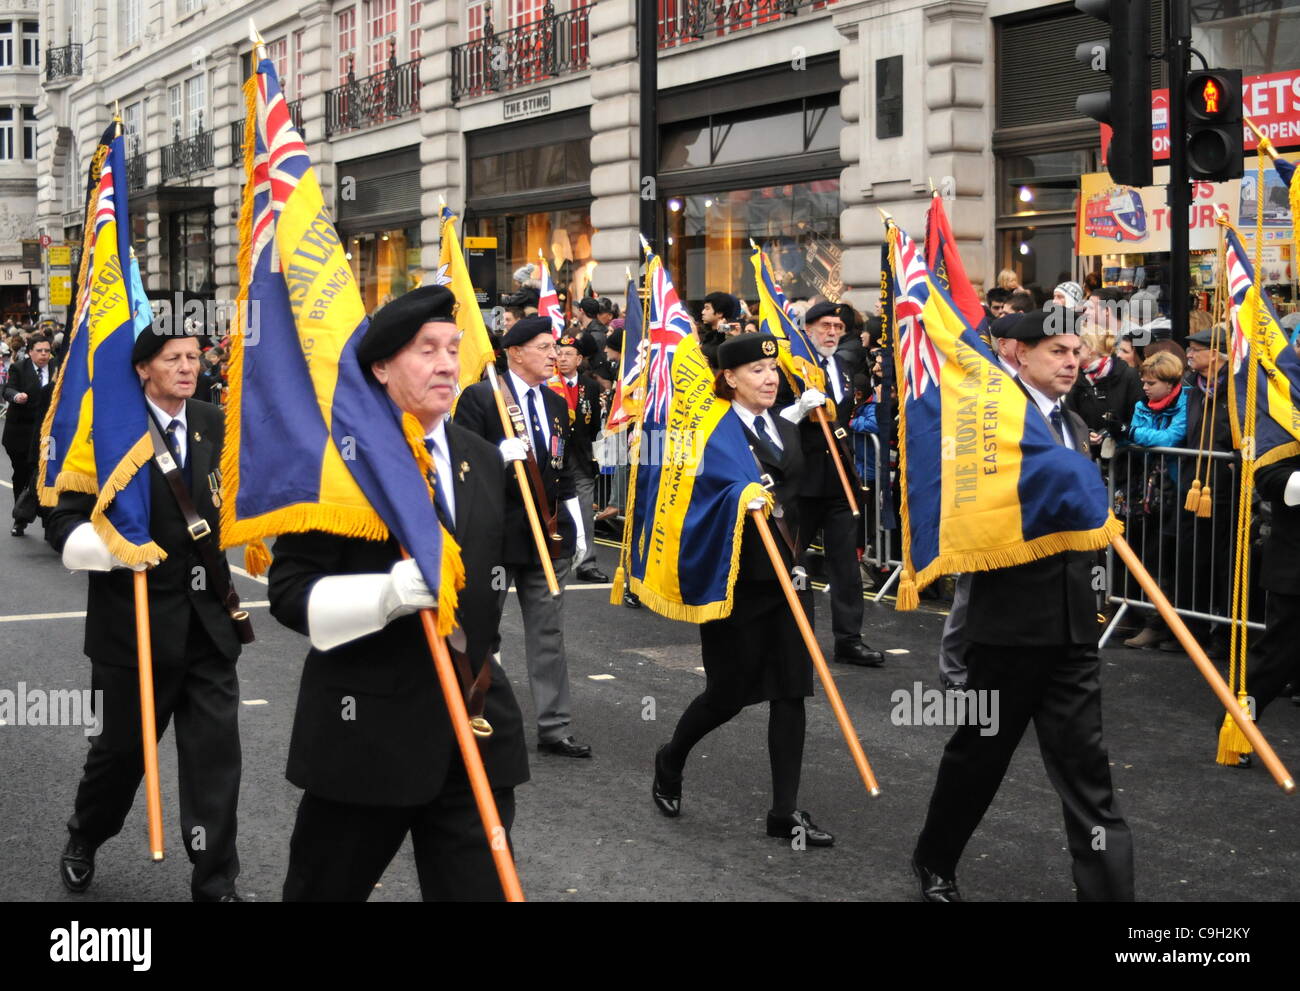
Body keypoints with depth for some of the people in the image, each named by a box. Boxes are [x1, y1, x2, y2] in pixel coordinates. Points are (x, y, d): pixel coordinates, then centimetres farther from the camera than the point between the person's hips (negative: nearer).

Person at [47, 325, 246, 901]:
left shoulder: (213, 425, 5)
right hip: (134, 617, -3)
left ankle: (215, 884, 10)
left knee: (215, 751, 0)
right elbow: (66, 522, -11)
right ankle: (83, 841, 41)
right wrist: (110, 547, -28)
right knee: (122, 747, 12)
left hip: (207, 619, 4)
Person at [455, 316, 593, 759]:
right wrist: (501, 454, -28)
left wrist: (577, 527, 14)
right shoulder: (480, 397, -7)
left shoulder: (557, 404, 13)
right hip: (494, 534, -6)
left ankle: (554, 729, 13)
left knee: (548, 634, 8)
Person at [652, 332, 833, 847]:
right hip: (735, 580, -6)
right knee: (728, 693, 3)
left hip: (783, 576, 6)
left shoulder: (787, 432, 12)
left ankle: (785, 812, 7)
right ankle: (669, 761, 33)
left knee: (790, 691, 1)